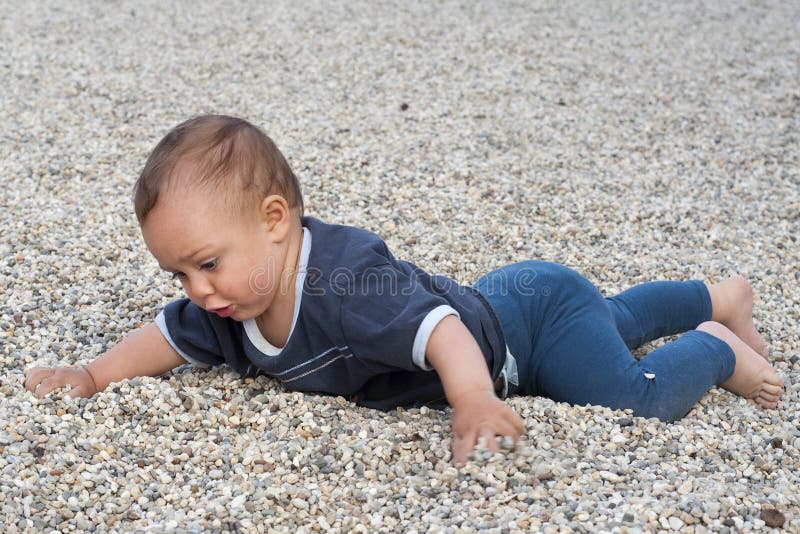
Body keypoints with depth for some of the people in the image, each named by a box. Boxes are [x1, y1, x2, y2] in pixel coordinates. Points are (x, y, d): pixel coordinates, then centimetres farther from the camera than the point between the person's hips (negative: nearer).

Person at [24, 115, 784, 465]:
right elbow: (170, 336, 0)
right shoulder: (229, 308, -14)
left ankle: (714, 349, 6)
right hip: (495, 296, 8)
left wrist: (474, 401, -66)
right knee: (612, 317, 30)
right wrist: (91, 376, -9)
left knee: (631, 398, -26)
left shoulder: (345, 280, -42)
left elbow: (441, 327, -52)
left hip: (535, 313, -8)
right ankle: (721, 297, 53)